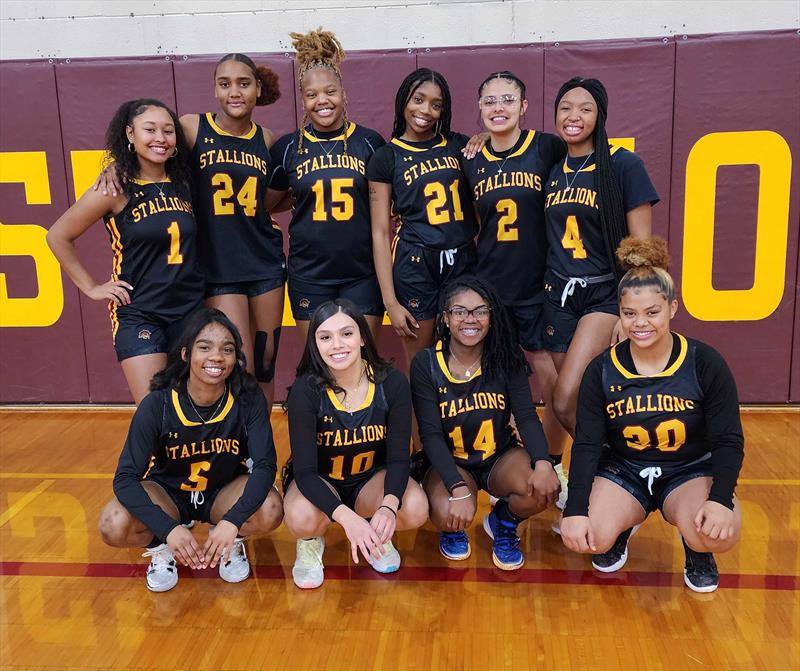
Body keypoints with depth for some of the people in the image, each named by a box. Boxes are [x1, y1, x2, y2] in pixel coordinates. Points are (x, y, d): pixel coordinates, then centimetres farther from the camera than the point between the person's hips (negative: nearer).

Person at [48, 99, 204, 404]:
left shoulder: (184, 184, 4)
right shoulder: (116, 189, -9)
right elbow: (58, 237, -1)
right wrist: (91, 287, -2)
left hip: (191, 309, 5)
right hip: (138, 314, -4)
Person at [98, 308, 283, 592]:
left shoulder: (249, 399, -21)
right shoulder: (157, 405, -23)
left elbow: (265, 464, -25)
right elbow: (126, 477, -24)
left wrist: (232, 521, -41)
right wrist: (169, 529, -39)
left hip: (223, 493, 0)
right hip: (168, 492, 0)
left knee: (269, 511, -31)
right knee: (114, 526, -30)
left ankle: (232, 541, 4)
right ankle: (162, 547, 5)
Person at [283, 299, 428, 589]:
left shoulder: (392, 383, -18)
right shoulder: (305, 391, -23)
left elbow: (398, 457, -16)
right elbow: (305, 470, -25)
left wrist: (388, 506, -38)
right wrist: (346, 517, -43)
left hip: (371, 479, 2)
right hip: (318, 482, -2)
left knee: (415, 509, -28)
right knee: (303, 518, -36)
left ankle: (375, 535, 8)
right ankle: (311, 542, 4)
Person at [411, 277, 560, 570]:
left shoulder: (506, 358, -7)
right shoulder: (426, 364, -12)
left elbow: (526, 415, -12)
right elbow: (431, 434, -16)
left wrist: (542, 462, -32)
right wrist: (459, 488, -30)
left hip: (501, 457, 2)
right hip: (450, 463, -2)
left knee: (544, 488, -29)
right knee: (448, 515, -34)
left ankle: (503, 523, 8)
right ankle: (452, 527, 9)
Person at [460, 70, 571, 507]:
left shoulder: (548, 148, -4)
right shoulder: (471, 160, 6)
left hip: (539, 288, -2)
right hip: (489, 287, 2)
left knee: (555, 388, 0)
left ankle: (552, 469, 23)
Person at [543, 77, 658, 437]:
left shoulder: (624, 165, -6)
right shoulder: (551, 169, 7)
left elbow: (641, 245, -7)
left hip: (605, 295, -5)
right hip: (558, 295, 5)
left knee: (566, 400, -16)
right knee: (583, 401, 8)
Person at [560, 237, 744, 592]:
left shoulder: (705, 363, -12)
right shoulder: (601, 370, -9)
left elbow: (729, 441, -10)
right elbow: (586, 444, -10)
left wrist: (721, 499, -28)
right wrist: (575, 510, -22)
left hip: (690, 471, -1)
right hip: (623, 471, 1)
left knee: (717, 533, -32)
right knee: (590, 536, -26)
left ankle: (698, 551, 7)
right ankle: (622, 525, 12)